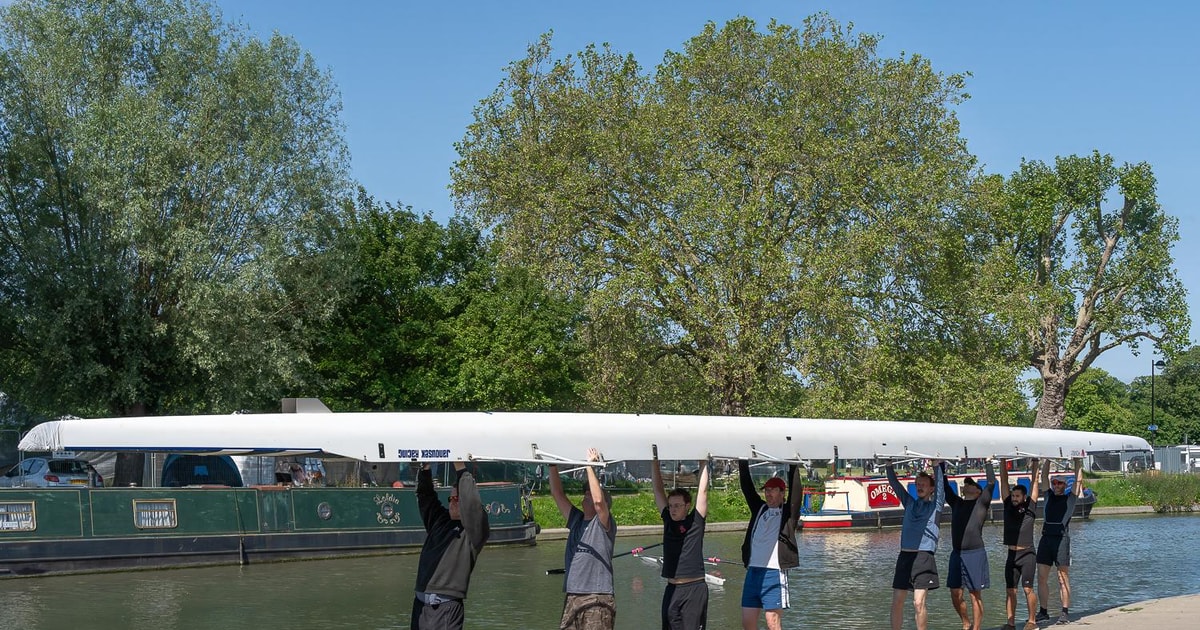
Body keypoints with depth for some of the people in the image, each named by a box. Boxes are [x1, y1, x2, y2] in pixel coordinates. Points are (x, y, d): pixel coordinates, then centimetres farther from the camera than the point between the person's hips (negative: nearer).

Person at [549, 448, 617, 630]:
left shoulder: (604, 523, -1)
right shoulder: (576, 519, 17)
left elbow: (598, 501, -20)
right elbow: (557, 494, 14)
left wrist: (590, 466, -15)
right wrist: (553, 466, 3)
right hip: (572, 598, 7)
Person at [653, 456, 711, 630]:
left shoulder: (695, 522, -2)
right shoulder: (668, 520, 10)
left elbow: (702, 491, -4)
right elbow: (658, 490, 12)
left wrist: (704, 463, -1)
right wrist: (655, 461, 10)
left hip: (694, 588, -5)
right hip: (672, 589, 5)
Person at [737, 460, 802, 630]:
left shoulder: (788, 512, 3)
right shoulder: (759, 508, 17)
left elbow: (795, 490, -9)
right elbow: (746, 487, 13)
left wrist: (793, 467, -14)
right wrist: (742, 463, 6)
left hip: (774, 573, -6)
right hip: (753, 571, 6)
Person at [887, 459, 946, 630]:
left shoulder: (935, 505, 8)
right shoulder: (910, 503, 18)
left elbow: (939, 482, -3)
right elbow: (894, 483, 18)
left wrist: (937, 464, -7)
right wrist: (889, 465, 9)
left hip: (924, 556, -5)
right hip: (904, 556, 5)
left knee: (918, 603, -12)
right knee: (897, 602, 4)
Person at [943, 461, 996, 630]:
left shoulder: (981, 502, 3)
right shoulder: (956, 503, 15)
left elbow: (991, 483, -6)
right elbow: (944, 486, 16)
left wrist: (989, 463, -2)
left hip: (975, 553, -5)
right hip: (956, 553, 5)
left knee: (975, 594, -2)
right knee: (955, 593, 6)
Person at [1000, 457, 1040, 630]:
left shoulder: (1030, 508, -1)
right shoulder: (1008, 506, 7)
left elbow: (1034, 481, -1)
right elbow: (1004, 480, 6)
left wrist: (1035, 463, -1)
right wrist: (1003, 461, 4)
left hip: (1027, 555, -4)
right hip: (1012, 555, 4)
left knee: (1028, 589, -5)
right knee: (1010, 590, 3)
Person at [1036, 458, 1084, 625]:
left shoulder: (1070, 498, 9)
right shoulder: (1049, 496, 18)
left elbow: (1078, 479, 4)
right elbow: (1044, 475, 16)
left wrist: (1077, 461, 7)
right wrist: (1048, 459, 13)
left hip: (1062, 538, -4)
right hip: (1046, 538, 4)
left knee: (1063, 578, -3)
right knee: (1041, 577, 3)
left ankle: (1065, 613, -2)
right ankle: (1043, 612, 9)